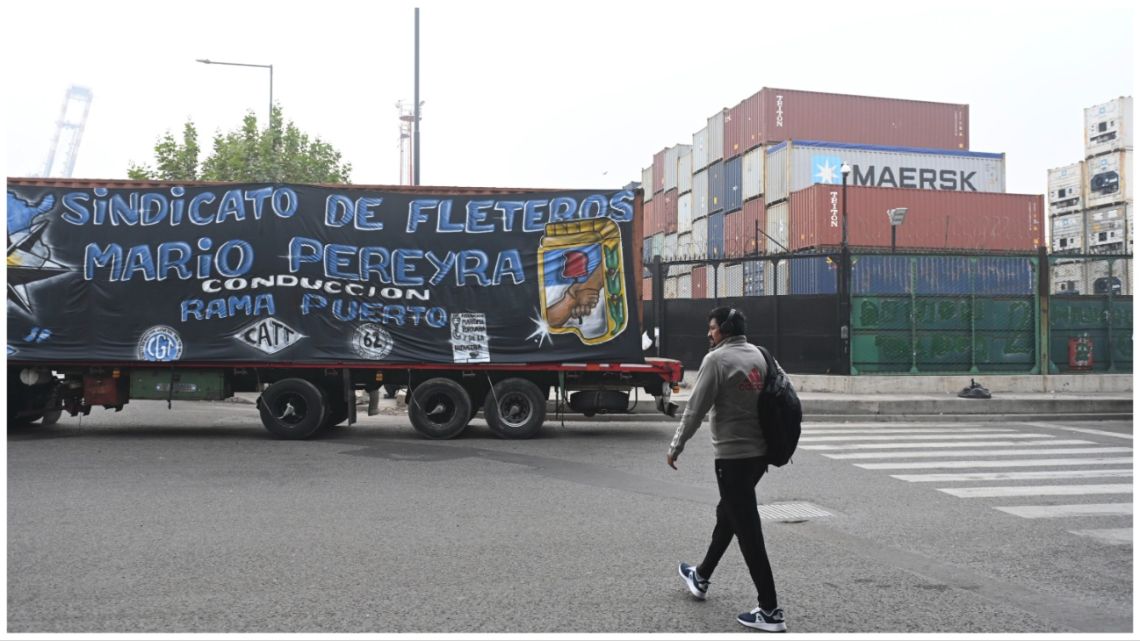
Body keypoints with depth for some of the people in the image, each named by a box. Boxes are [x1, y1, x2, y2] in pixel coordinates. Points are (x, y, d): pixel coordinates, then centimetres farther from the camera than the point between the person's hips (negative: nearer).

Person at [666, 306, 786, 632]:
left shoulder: (717, 359, -12)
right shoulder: (759, 355, 10)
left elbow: (696, 408, -13)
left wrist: (675, 447, -3)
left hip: (733, 455, -9)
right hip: (760, 452, 9)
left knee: (748, 530, -3)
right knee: (727, 514, 22)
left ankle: (770, 610, 1)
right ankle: (701, 577, 39)